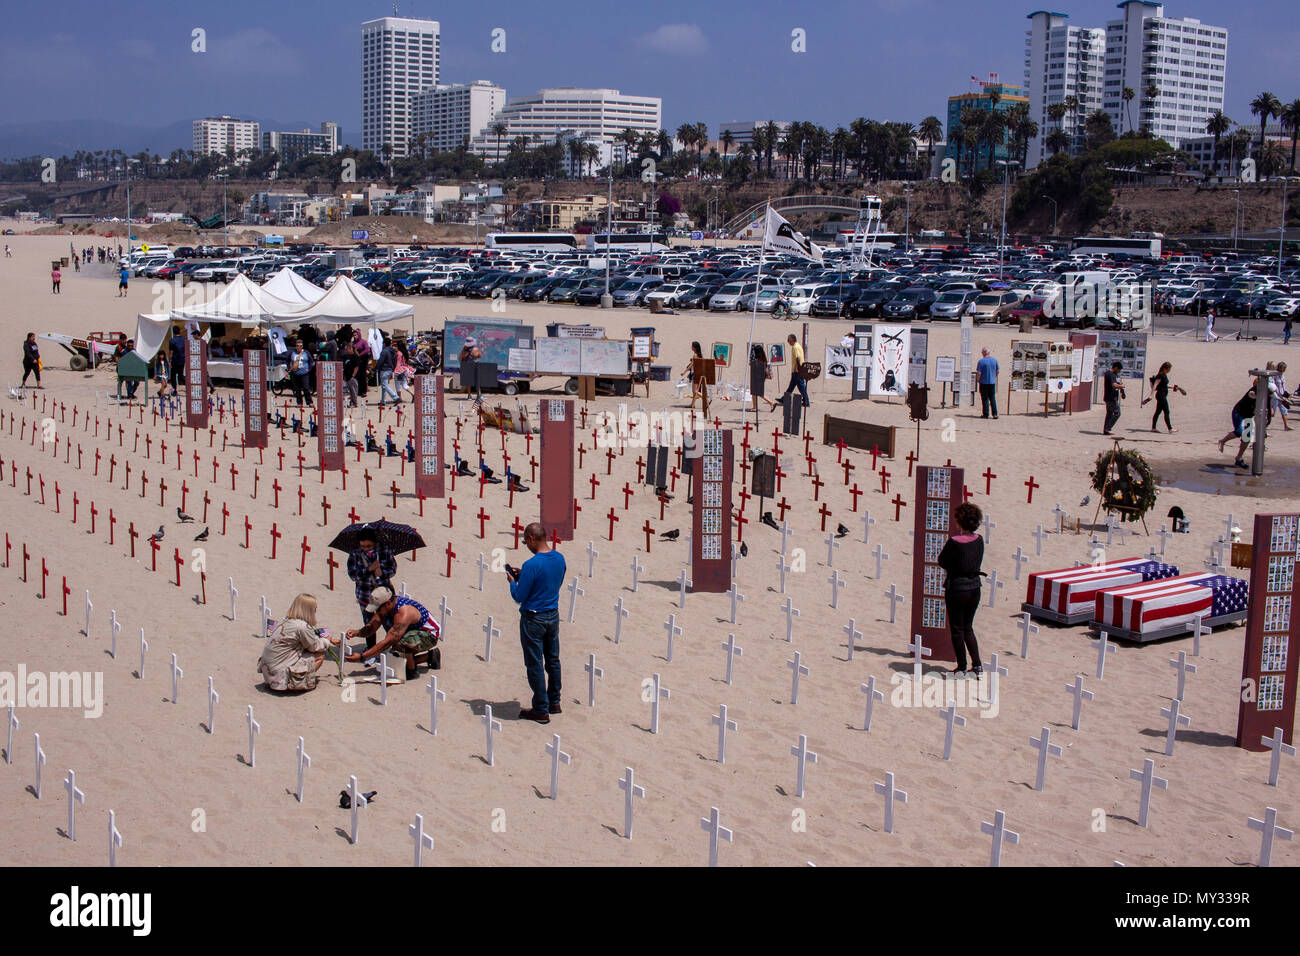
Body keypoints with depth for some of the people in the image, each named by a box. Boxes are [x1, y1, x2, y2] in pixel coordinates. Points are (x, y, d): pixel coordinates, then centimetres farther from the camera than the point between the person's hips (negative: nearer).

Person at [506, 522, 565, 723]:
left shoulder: (531, 565, -24)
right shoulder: (560, 559, -1)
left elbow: (519, 597, -17)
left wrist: (513, 581, 3)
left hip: (533, 620, -7)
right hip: (553, 616, 7)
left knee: (535, 665, 2)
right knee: (552, 660, 18)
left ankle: (541, 710, 8)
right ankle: (554, 702, 29)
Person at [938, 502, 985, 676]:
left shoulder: (954, 542, -20)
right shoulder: (979, 540, -3)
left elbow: (942, 562, -7)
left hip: (957, 589, -5)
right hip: (974, 588, 5)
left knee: (957, 630, 10)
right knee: (968, 628, 20)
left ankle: (962, 668, 16)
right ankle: (977, 666, 12)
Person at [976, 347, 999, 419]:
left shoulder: (981, 361, -10)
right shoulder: (994, 360, 3)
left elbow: (978, 373, -13)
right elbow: (997, 371, 9)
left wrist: (979, 379, 4)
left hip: (984, 382, -4)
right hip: (992, 382, 4)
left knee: (985, 399, 2)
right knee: (993, 398, 10)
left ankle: (986, 414, 3)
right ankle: (995, 414, 4)